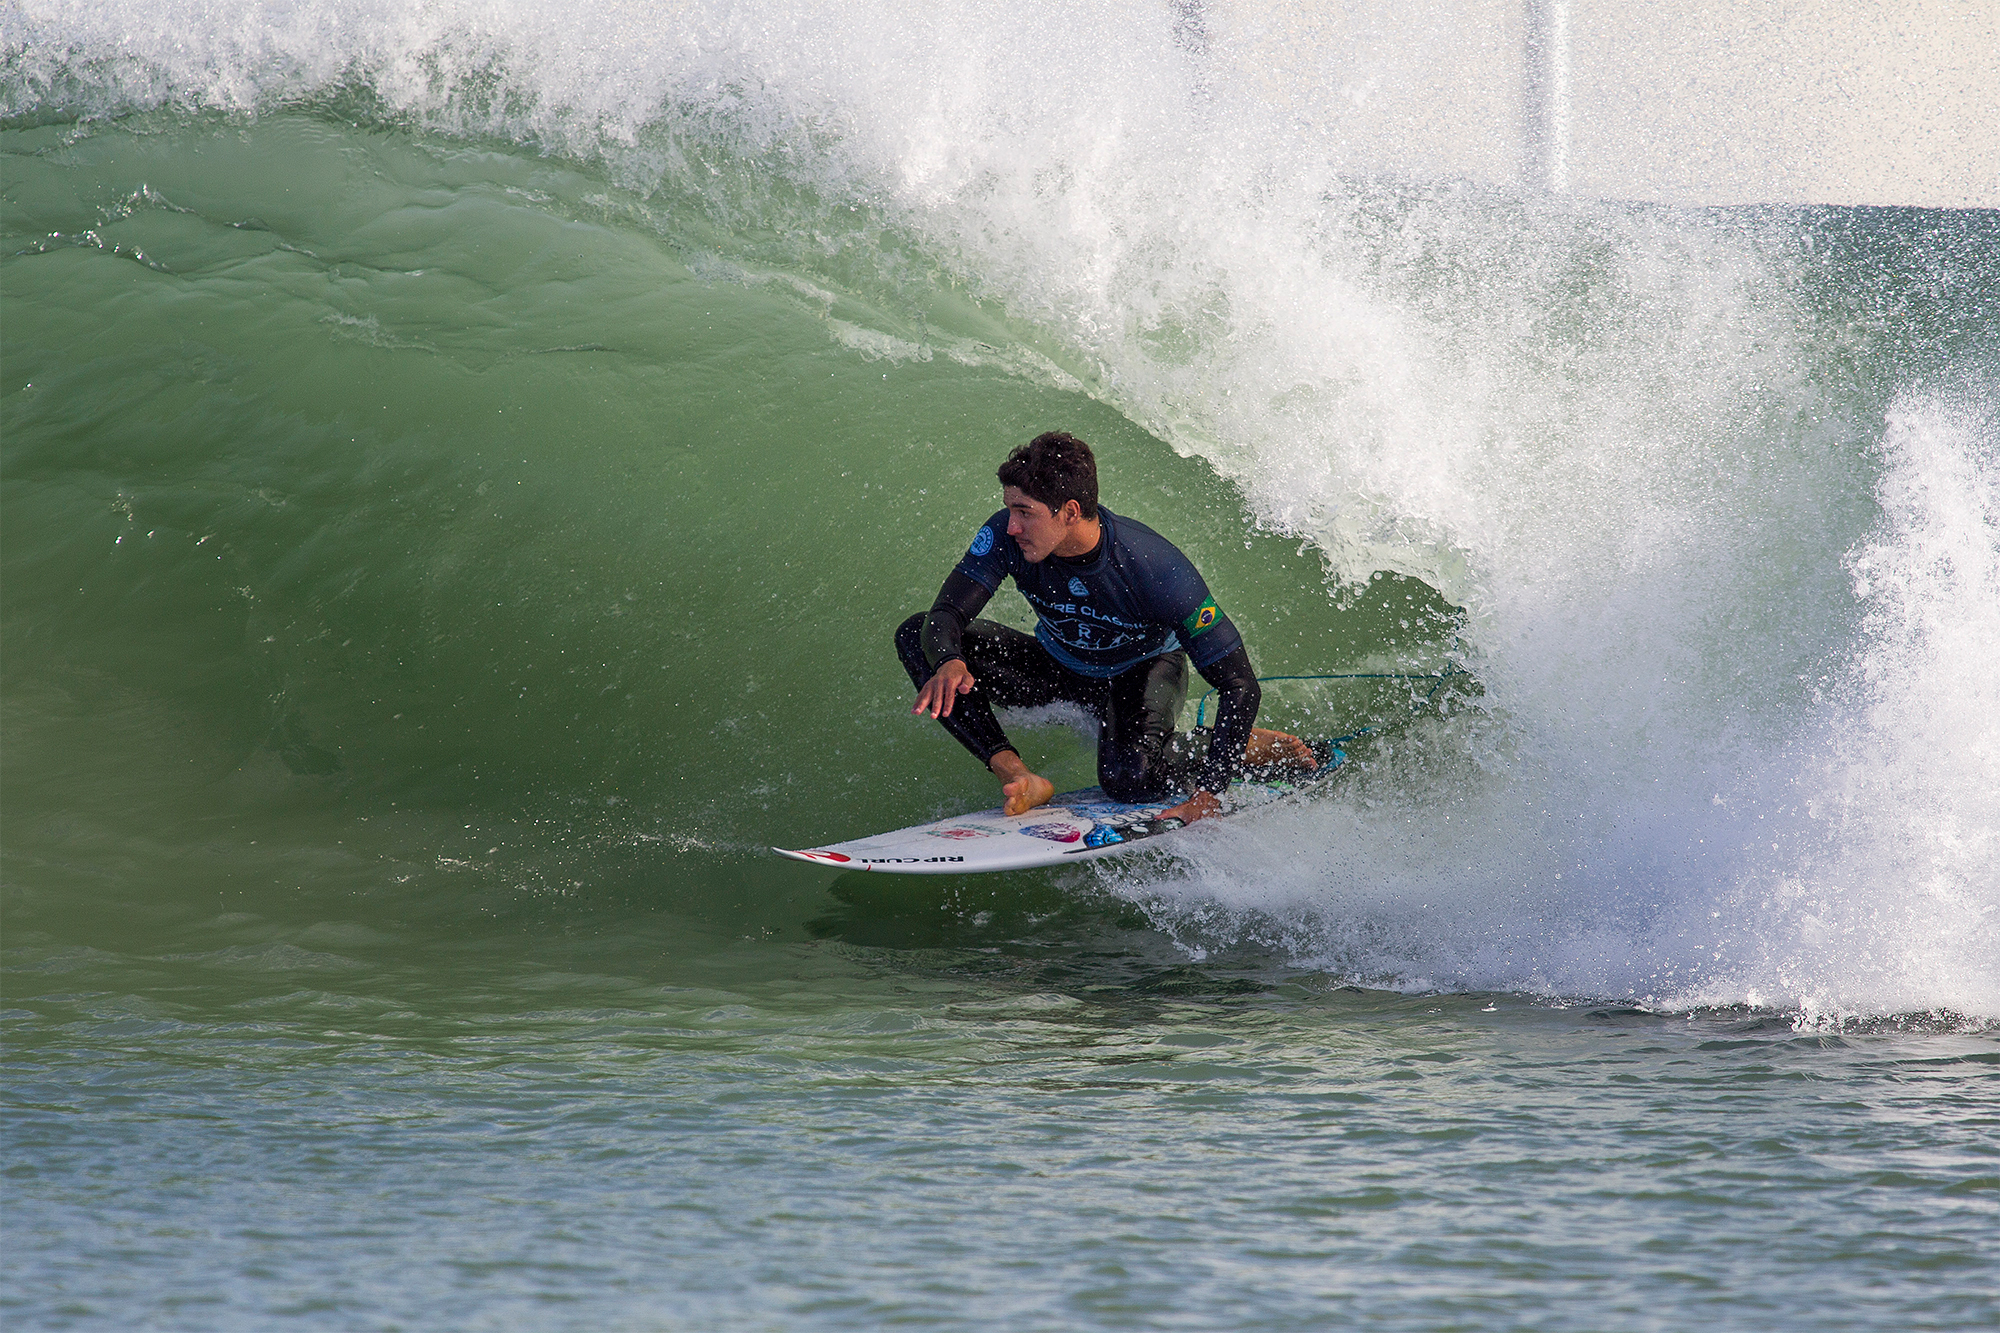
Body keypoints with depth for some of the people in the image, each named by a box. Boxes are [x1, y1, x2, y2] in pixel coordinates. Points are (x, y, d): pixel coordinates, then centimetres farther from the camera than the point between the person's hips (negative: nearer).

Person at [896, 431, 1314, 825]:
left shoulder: (1157, 568, -35)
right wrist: (947, 661, -53)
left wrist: (1209, 794, -39)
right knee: (916, 637, -19)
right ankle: (1017, 777, -22)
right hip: (1058, 669, 4)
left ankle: (1250, 748, -8)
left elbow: (1240, 687, -31)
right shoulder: (1007, 536, -26)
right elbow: (946, 614, -26)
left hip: (1143, 672, -4)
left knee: (1127, 778, -39)